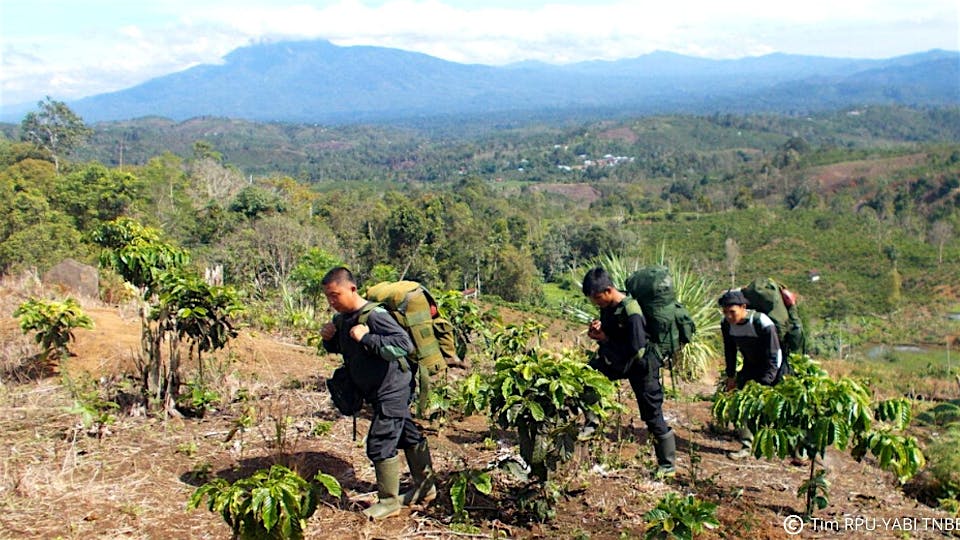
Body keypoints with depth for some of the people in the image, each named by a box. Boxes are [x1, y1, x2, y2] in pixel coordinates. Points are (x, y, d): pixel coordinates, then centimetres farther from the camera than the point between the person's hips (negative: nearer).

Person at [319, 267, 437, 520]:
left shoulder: (374, 315, -24)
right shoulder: (342, 318, 4)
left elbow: (405, 344, -33)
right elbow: (336, 348, 21)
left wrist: (366, 337, -34)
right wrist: (328, 337, -1)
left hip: (392, 390, -9)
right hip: (377, 392, 9)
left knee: (379, 444, -5)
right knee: (408, 436, 19)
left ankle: (389, 501, 11)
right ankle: (425, 486, 33)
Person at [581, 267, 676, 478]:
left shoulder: (631, 312, -29)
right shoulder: (608, 306, -5)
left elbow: (636, 352, -31)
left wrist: (605, 340, -23)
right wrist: (598, 329, -12)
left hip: (642, 365, -8)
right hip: (617, 360, 8)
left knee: (653, 416, 1)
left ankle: (668, 465, 16)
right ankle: (590, 422, -1)